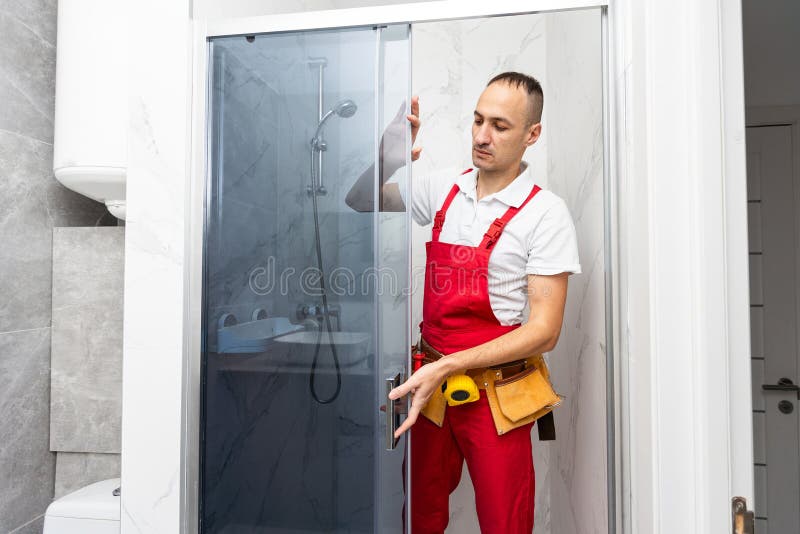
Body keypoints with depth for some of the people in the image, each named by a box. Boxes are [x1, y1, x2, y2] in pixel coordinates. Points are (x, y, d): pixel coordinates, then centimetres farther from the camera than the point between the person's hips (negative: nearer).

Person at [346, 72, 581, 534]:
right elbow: (362, 201, 9)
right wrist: (391, 157, -12)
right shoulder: (443, 191, 2)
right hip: (429, 381, 4)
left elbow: (545, 330, -15)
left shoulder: (545, 213, -12)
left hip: (495, 392, -4)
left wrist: (447, 367, -23)